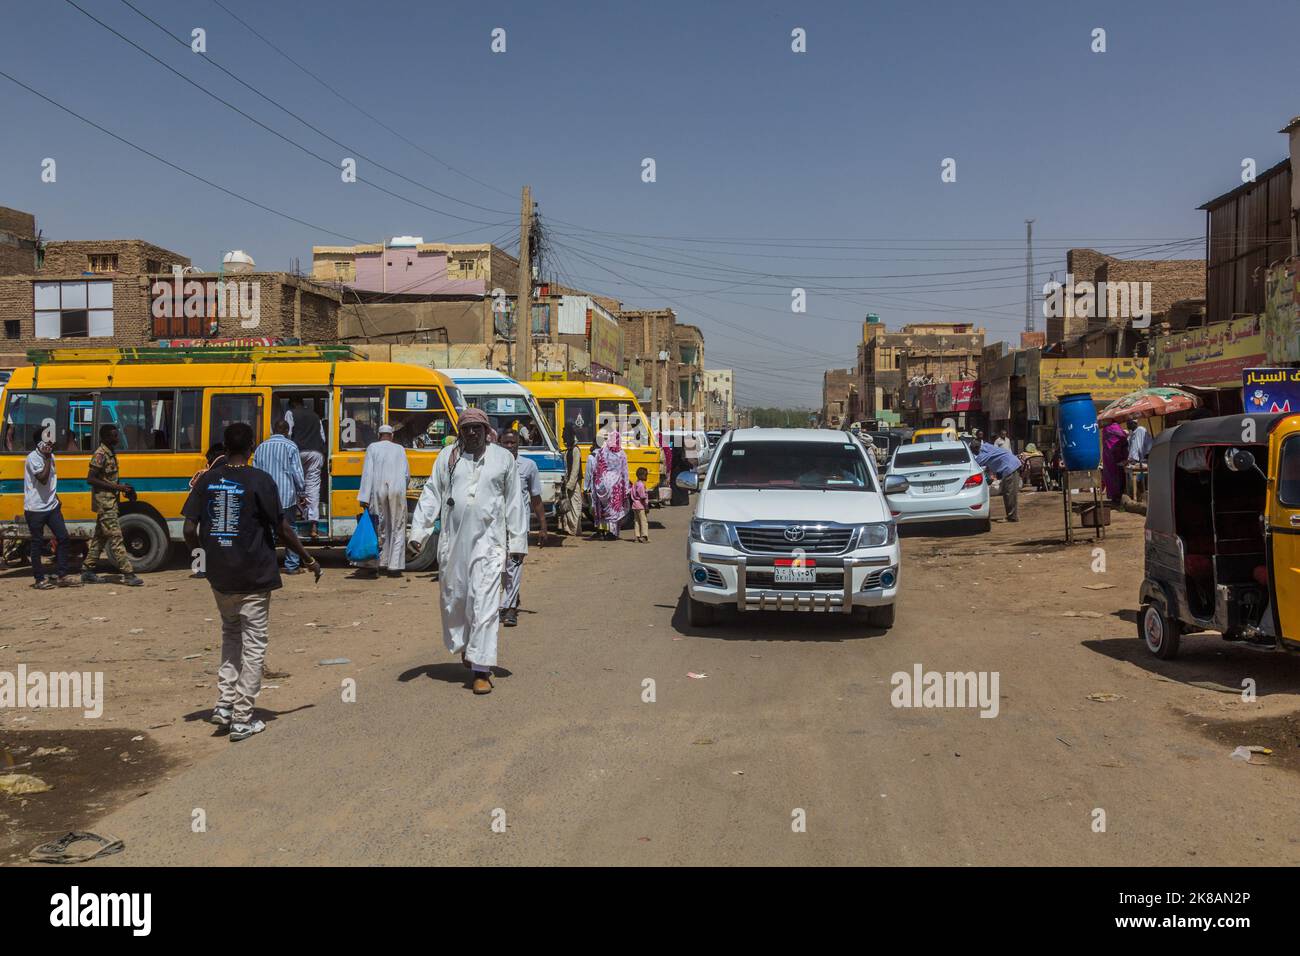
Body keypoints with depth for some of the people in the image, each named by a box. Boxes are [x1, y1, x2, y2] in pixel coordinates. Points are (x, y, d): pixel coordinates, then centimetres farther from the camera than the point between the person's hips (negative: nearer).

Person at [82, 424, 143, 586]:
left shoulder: (110, 453, 13)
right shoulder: (100, 455, -15)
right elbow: (90, 479, -20)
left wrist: (122, 487, 7)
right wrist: (115, 487, -22)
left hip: (110, 501, 10)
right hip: (104, 502, -10)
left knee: (100, 537, 13)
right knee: (115, 537, -9)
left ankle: (87, 571, 20)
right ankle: (128, 574, -10)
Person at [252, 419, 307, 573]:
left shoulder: (260, 447, 9)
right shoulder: (290, 446, -3)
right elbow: (297, 472, -7)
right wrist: (302, 493, 3)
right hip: (287, 497, -3)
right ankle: (291, 565, 7)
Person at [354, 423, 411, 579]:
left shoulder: (373, 447, 7)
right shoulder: (400, 449, 11)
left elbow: (367, 473, -1)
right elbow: (407, 474, 11)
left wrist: (364, 497, -4)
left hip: (378, 491, 0)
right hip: (398, 491, 1)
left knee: (378, 528, 4)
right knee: (397, 529, 5)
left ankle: (372, 566, 3)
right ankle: (395, 566, 3)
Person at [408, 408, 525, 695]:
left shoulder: (503, 458, 6)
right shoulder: (447, 456, 7)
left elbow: (514, 502, 8)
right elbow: (431, 495, 6)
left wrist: (517, 541, 6)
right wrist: (418, 531, -3)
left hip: (488, 542, -2)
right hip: (452, 540, 2)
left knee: (485, 603, -8)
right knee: (453, 599, 12)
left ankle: (481, 670, -6)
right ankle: (463, 646, 39)